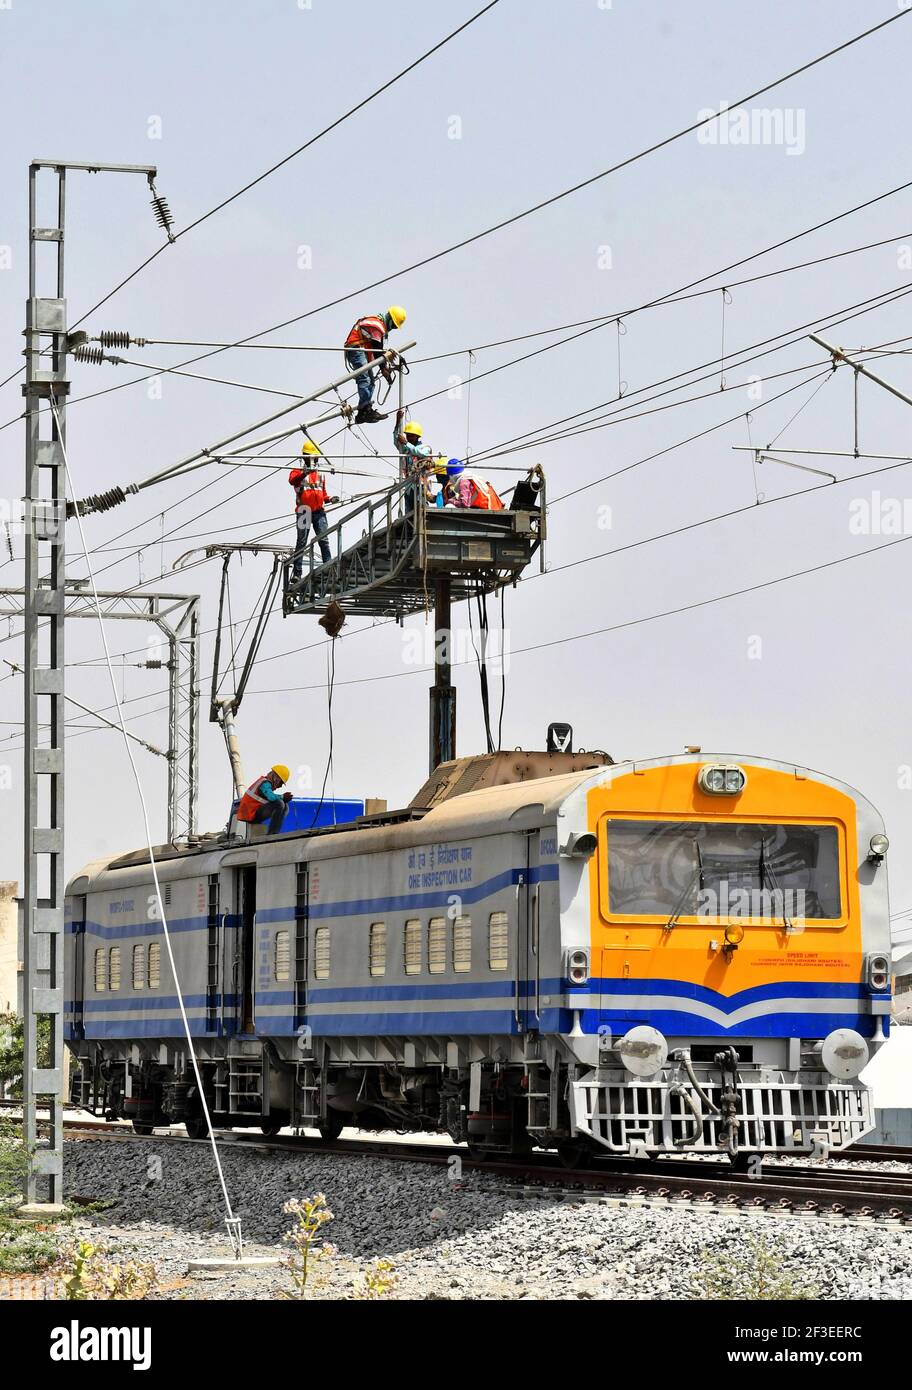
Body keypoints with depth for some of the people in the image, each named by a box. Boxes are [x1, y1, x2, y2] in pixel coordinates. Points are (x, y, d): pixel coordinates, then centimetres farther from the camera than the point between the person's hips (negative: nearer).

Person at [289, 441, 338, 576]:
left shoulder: (320, 474, 20)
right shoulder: (298, 471, 5)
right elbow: (292, 480, -20)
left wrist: (329, 499, 3)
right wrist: (304, 473, -38)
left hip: (319, 511, 4)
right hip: (304, 512, -4)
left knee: (323, 540, -5)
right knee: (302, 542, -3)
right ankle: (297, 573, -3)